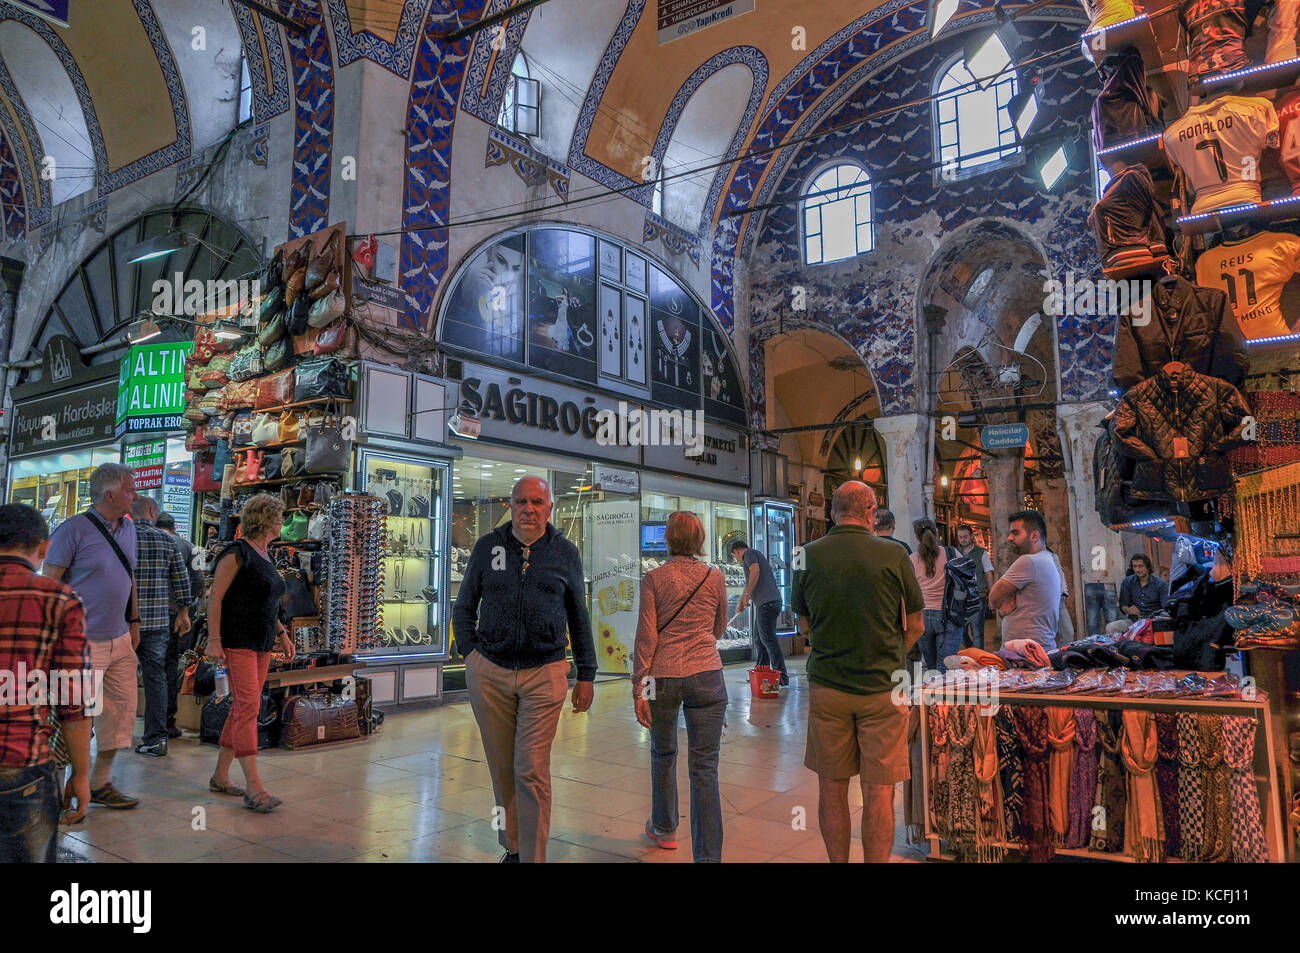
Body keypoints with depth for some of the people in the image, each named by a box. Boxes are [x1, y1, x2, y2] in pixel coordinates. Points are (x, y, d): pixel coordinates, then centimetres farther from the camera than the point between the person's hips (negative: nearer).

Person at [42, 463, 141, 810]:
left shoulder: (128, 528, 11)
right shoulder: (73, 529, -12)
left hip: (120, 641, 7)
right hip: (84, 643, -7)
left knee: (122, 711, 11)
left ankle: (100, 784, 25)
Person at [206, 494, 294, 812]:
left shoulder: (265, 557, 16)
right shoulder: (237, 554, -10)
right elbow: (215, 597, -12)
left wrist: (282, 633, 18)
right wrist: (214, 639, -18)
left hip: (261, 644, 9)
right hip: (237, 640, -9)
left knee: (242, 709, 11)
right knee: (248, 706, -13)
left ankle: (220, 777, 22)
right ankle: (254, 788, -15)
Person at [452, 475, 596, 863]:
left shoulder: (566, 553, 5)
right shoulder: (487, 546, 6)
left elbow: (579, 617, 12)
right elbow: (463, 608, 15)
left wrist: (586, 674, 10)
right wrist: (472, 651, 2)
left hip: (545, 674, -2)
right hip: (489, 674, 2)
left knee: (532, 770, -5)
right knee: (502, 769, 11)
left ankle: (534, 857, 6)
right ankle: (513, 847, 28)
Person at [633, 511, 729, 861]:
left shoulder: (653, 578, -3)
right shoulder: (715, 578, 2)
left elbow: (646, 636, -6)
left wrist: (639, 687, -2)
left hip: (663, 676, 0)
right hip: (706, 676, 0)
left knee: (663, 754, 22)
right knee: (705, 768, 2)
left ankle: (664, 829, 40)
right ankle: (708, 856, 0)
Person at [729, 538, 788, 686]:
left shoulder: (749, 554, -1)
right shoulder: (757, 555, 29)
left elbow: (755, 571, -22)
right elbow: (749, 583, 40)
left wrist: (747, 595, -15)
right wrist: (741, 602, 50)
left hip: (767, 602, -10)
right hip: (766, 603, 10)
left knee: (769, 640, -9)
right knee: (759, 640, 15)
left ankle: (782, 677, -8)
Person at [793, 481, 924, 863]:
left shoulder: (809, 555, -3)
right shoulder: (893, 555, -8)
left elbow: (805, 624, 7)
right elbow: (915, 625, 1)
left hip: (826, 685, 2)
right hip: (882, 687, -2)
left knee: (832, 788, 13)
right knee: (878, 791, 6)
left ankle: (838, 861, 23)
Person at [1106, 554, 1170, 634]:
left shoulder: (1161, 584, -1)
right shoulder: (1127, 582, 7)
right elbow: (1123, 605, 8)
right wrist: (1128, 610, -17)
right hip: (1133, 621, 2)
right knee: (1110, 628, -24)